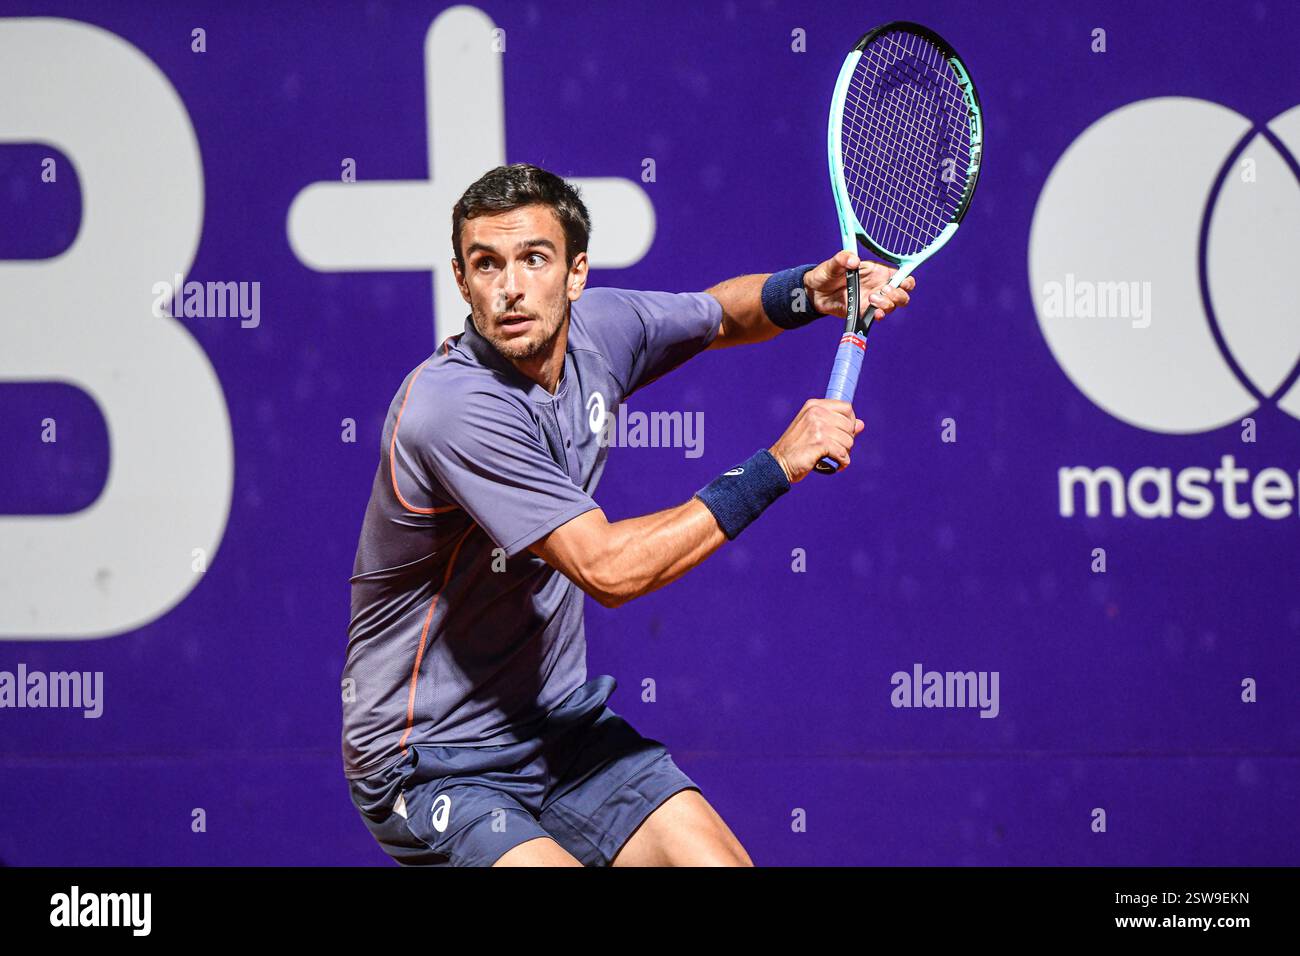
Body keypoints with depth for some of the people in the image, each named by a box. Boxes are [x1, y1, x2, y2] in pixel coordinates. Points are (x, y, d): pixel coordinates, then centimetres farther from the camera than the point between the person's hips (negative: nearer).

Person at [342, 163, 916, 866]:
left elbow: (720, 315, 20)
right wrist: (777, 466, -23)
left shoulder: (599, 329, -3)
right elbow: (609, 569, -28)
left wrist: (805, 291, -2)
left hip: (561, 724, 7)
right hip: (431, 765, -7)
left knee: (719, 861, -8)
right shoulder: (454, 407, -26)